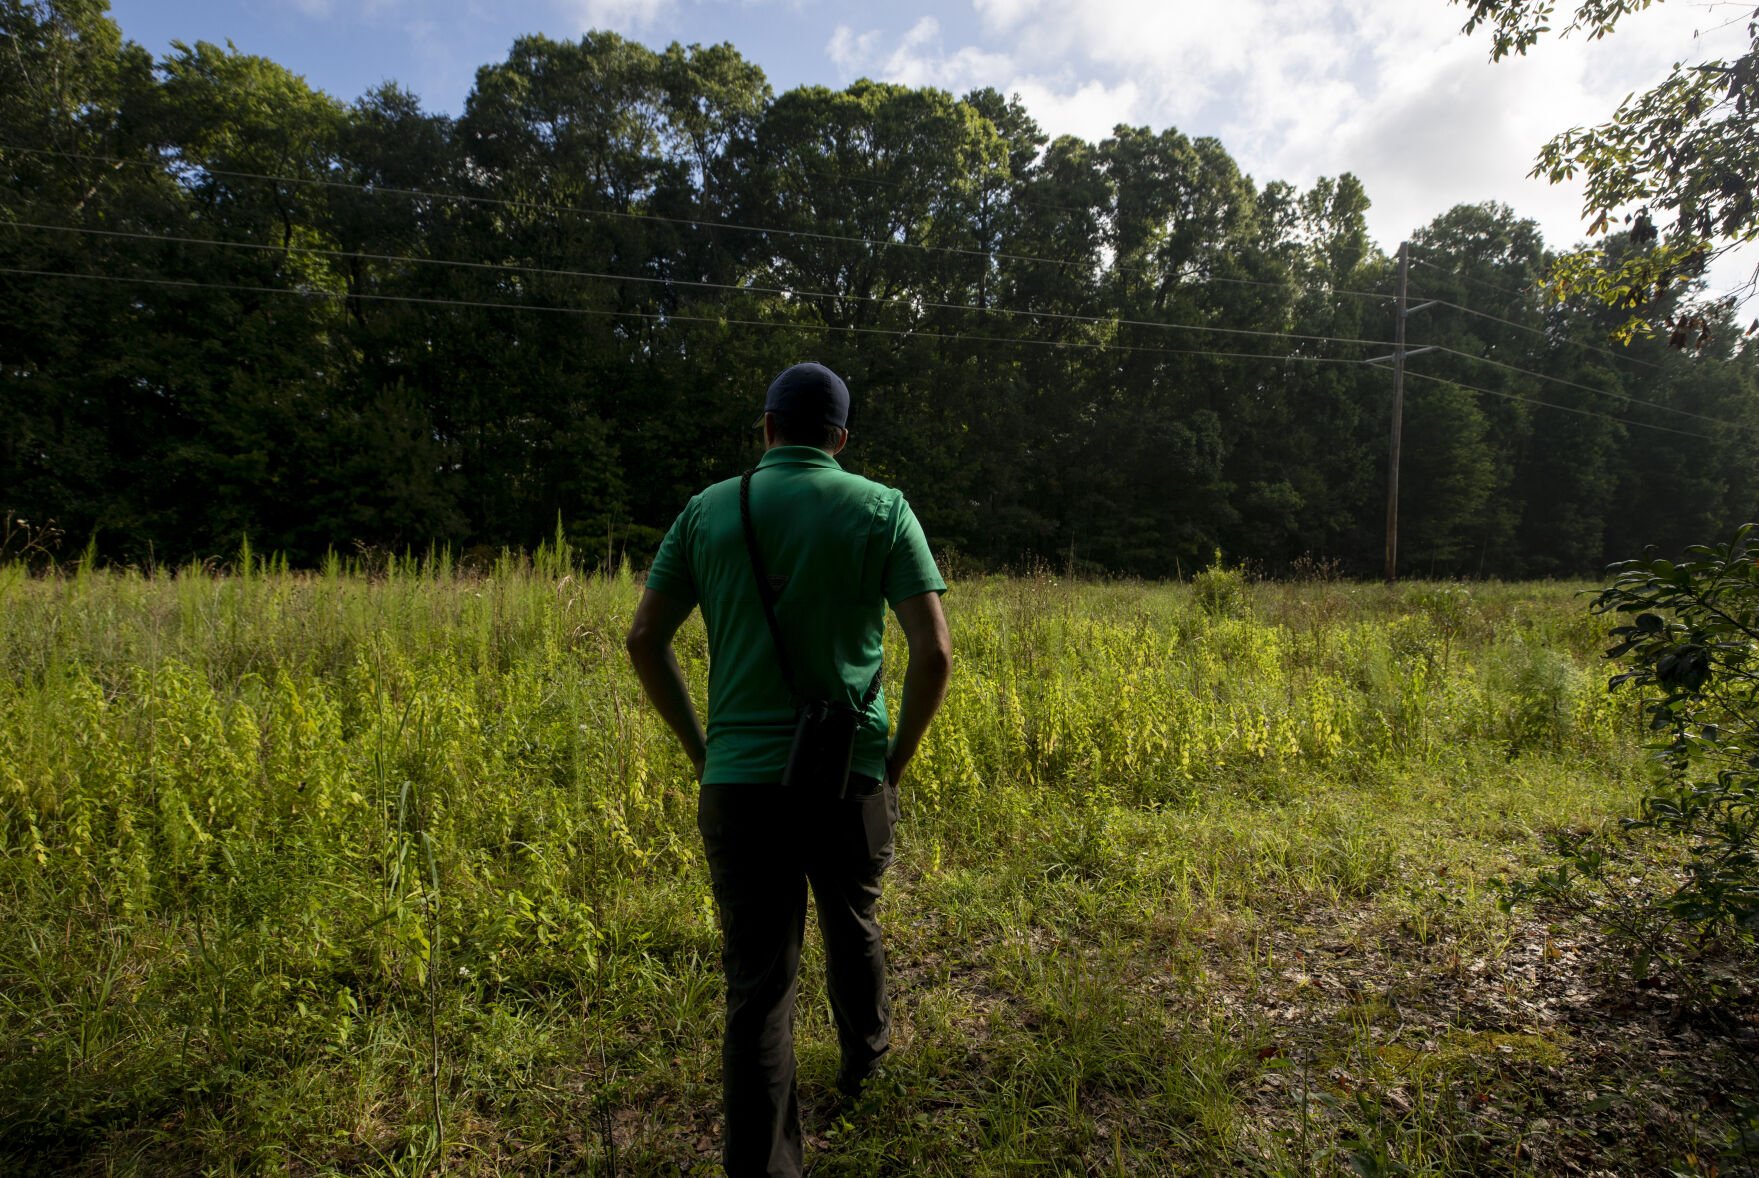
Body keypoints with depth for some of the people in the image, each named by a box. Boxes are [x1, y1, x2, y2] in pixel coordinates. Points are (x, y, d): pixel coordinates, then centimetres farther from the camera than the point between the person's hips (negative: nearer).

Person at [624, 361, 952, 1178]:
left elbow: (644, 641, 3)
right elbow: (934, 653, -10)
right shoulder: (882, 510, -2)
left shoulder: (709, 510, 3)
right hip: (848, 779, 1)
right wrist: (898, 758, 3)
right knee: (851, 927, 27)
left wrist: (699, 749, 12)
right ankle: (863, 1053, 53)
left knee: (758, 981, 7)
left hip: (738, 780, 0)